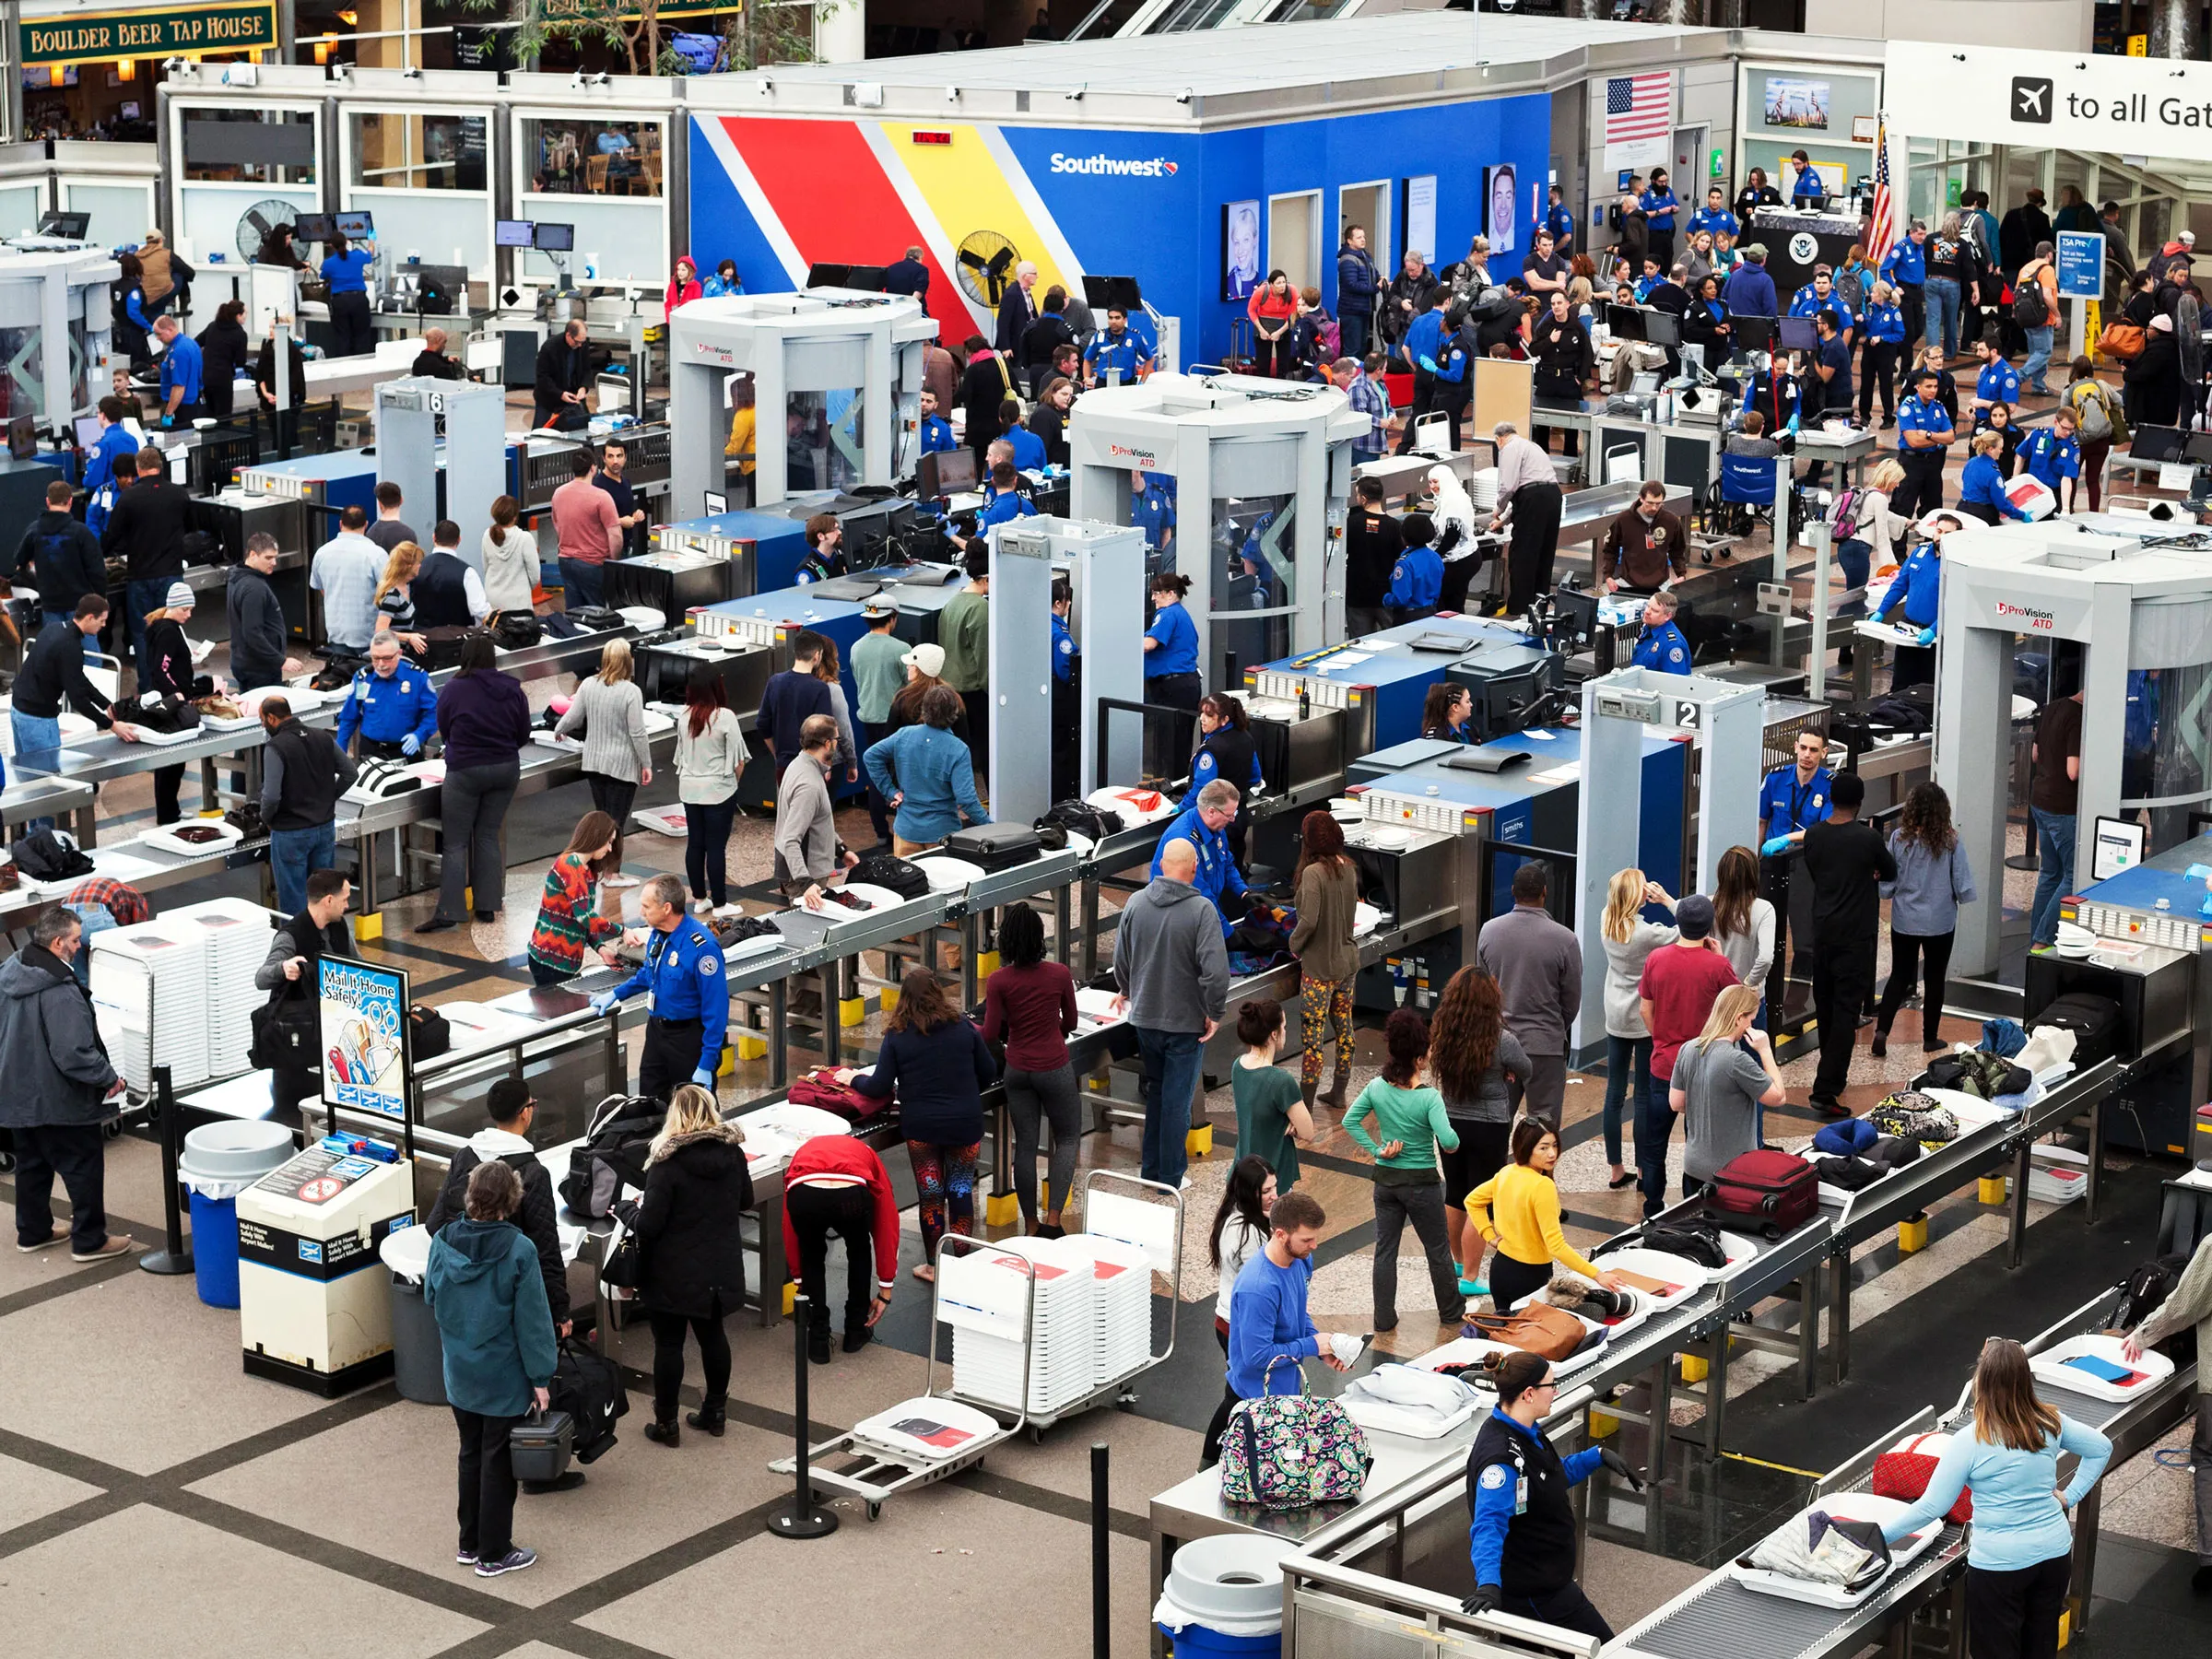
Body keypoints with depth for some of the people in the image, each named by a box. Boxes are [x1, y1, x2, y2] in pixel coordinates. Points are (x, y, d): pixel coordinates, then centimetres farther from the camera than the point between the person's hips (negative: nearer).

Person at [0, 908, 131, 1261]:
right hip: (58, 1100, -9)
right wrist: (110, 1078, -17)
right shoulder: (60, 992, -28)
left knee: (32, 1164, 22)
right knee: (84, 1166, 5)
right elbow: (74, 1054, -30)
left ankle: (33, 1232, 34)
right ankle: (89, 1241, 12)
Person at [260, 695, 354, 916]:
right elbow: (349, 772, 7)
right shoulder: (323, 737, 1)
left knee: (293, 898, 3)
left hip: (290, 833, -6)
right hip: (326, 827, 6)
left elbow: (271, 796, -23)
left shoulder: (275, 748, -18)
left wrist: (266, 818, -4)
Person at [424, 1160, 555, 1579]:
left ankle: (470, 1543, 29)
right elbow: (532, 1319, -16)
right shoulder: (518, 1250, -20)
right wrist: (540, 1376, -8)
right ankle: (493, 1554, 16)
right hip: (503, 1377, -5)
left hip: (459, 1371, 5)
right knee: (498, 1461, 7)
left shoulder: (444, 1242, -7)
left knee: (471, 1454, 19)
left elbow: (432, 1301, 7)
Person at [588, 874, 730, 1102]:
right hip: (657, 1029, 8)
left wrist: (707, 1064, -23)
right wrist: (616, 994, 24)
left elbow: (716, 1008, -24)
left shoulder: (702, 946, -26)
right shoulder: (657, 934, 0)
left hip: (689, 1038, -8)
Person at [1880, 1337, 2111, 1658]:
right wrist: (2071, 1495, 13)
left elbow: (1932, 1507, -16)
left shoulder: (1970, 1442, -20)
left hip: (1999, 1563, -5)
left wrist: (1878, 1536, -8)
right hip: (2054, 1552, 5)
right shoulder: (2050, 1423, -6)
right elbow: (2101, 1447, 10)